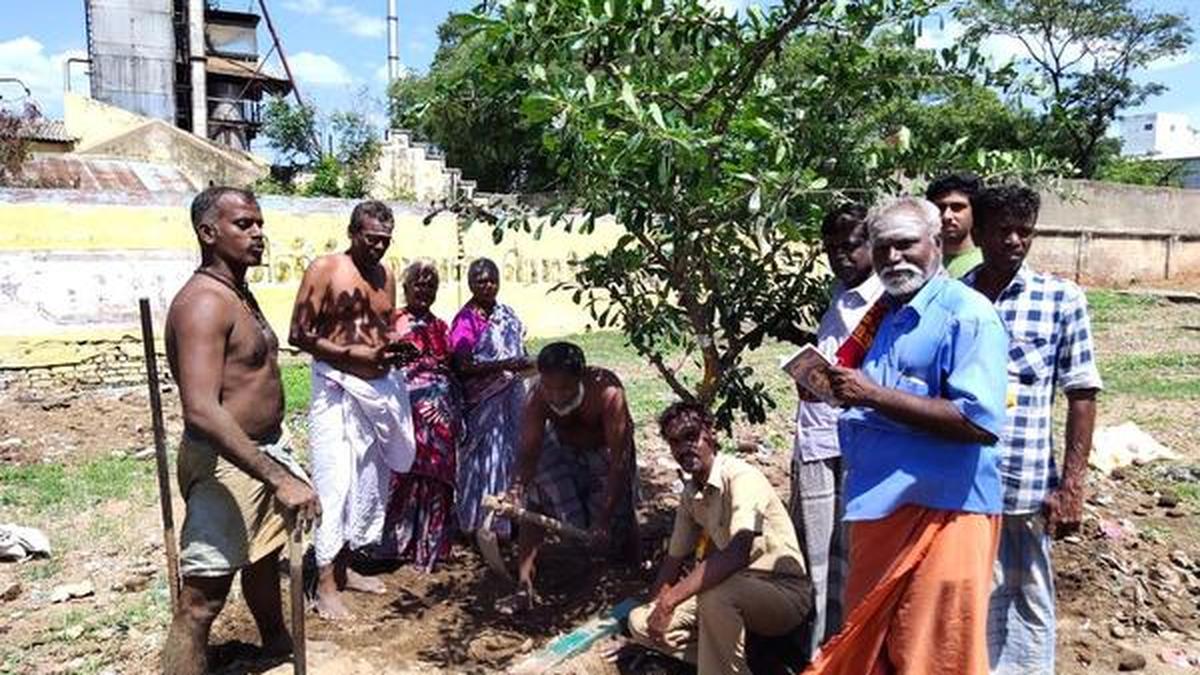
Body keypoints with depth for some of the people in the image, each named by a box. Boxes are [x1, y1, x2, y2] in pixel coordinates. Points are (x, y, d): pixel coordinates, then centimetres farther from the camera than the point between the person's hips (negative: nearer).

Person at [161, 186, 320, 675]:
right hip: (225, 462, -10)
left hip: (265, 450, 10)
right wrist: (280, 479, -37)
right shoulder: (203, 302, -22)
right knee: (202, 596, -5)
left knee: (264, 554, 28)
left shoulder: (240, 295, 10)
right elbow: (202, 412, -33)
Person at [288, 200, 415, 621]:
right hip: (337, 389, -7)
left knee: (370, 482, 12)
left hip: (380, 388, 7)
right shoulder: (324, 269, -7)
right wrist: (353, 354, -18)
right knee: (334, 483, -7)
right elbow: (298, 335, -11)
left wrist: (396, 347, -1)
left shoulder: (386, 276, 11)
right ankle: (325, 585, 3)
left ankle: (344, 567, 27)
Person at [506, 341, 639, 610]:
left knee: (619, 517, -1)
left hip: (605, 449, -2)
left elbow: (619, 460, -39)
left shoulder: (607, 392, -40)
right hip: (561, 447, 2)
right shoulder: (537, 396, -32)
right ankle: (524, 584, -2)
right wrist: (519, 485, -49)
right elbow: (529, 449, -27)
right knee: (535, 503, -12)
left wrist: (605, 518, -42)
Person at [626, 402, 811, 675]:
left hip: (784, 591, -7)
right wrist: (652, 607, 5)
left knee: (716, 595, -39)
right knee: (640, 622, -3)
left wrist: (670, 599, -30)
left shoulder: (741, 477, -20)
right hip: (733, 590, 8)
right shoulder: (690, 495, 4)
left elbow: (737, 554, -33)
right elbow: (675, 558, 15)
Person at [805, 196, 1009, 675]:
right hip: (879, 505, 9)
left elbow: (981, 422, -23)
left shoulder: (967, 314, -12)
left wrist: (873, 394, -23)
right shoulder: (883, 313, 14)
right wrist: (837, 388, 3)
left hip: (941, 513, -8)